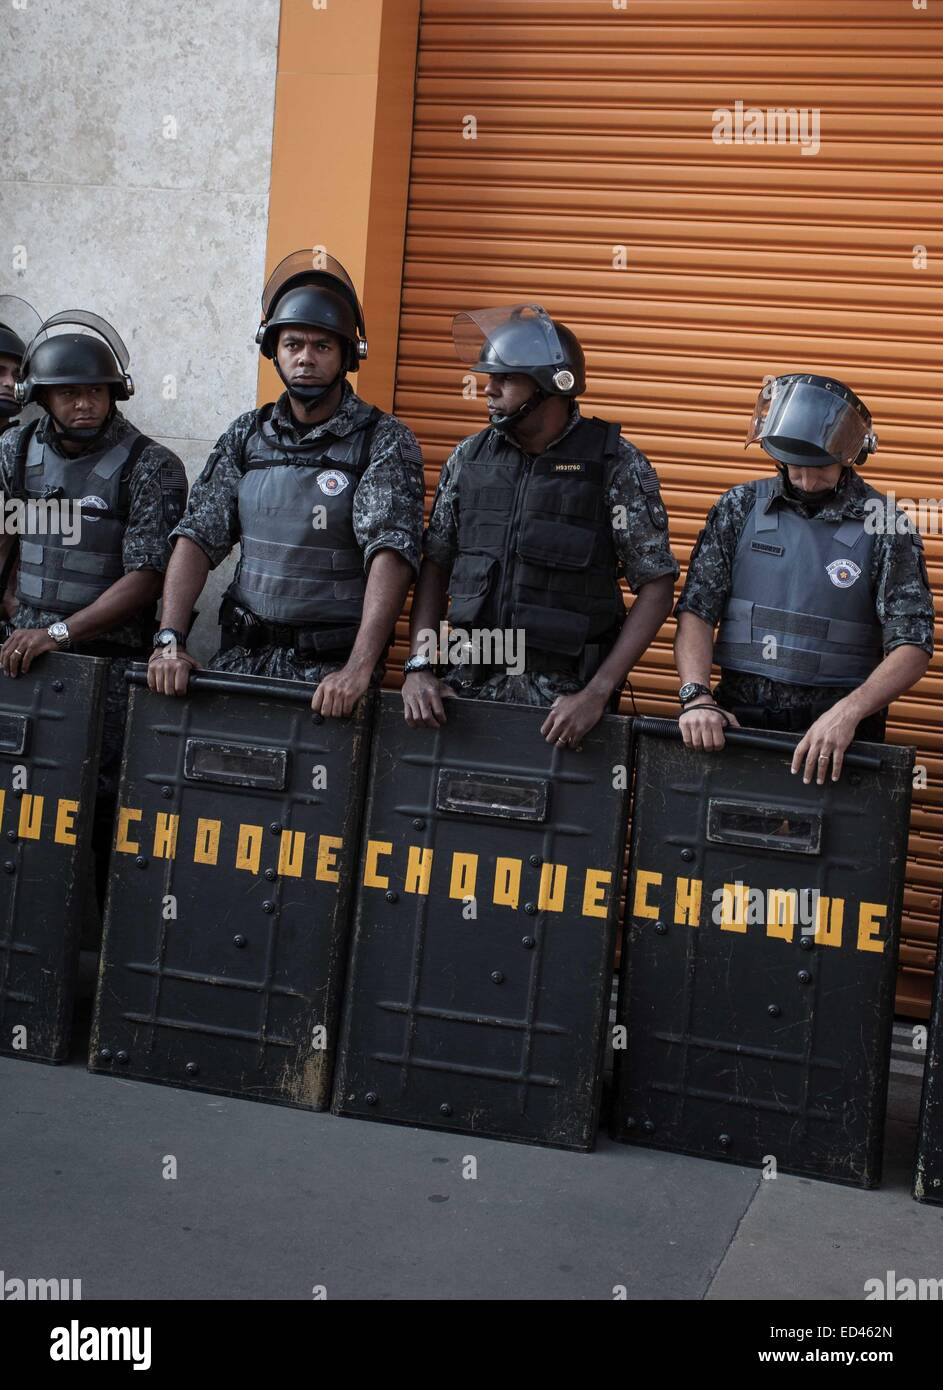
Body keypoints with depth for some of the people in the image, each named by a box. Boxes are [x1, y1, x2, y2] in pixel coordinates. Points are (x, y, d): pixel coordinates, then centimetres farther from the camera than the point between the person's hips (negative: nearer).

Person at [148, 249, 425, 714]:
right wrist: (170, 640, -8)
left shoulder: (384, 441, -4)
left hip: (332, 668, -3)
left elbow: (391, 553, -15)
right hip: (242, 657, 3)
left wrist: (359, 668, -26)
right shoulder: (246, 436, 10)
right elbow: (198, 537, 5)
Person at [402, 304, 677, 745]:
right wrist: (418, 666, -3)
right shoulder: (469, 458, 5)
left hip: (564, 691, -3)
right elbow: (435, 565, 10)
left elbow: (656, 587, -7)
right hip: (472, 682, 3)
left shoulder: (617, 465, -7)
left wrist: (597, 694, -14)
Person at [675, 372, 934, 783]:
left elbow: (912, 647, -4)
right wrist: (697, 697, -13)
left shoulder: (886, 526, 1)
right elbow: (696, 610, 4)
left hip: (835, 725, -1)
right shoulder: (740, 507, 8)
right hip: (738, 716, 2)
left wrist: (848, 713, -20)